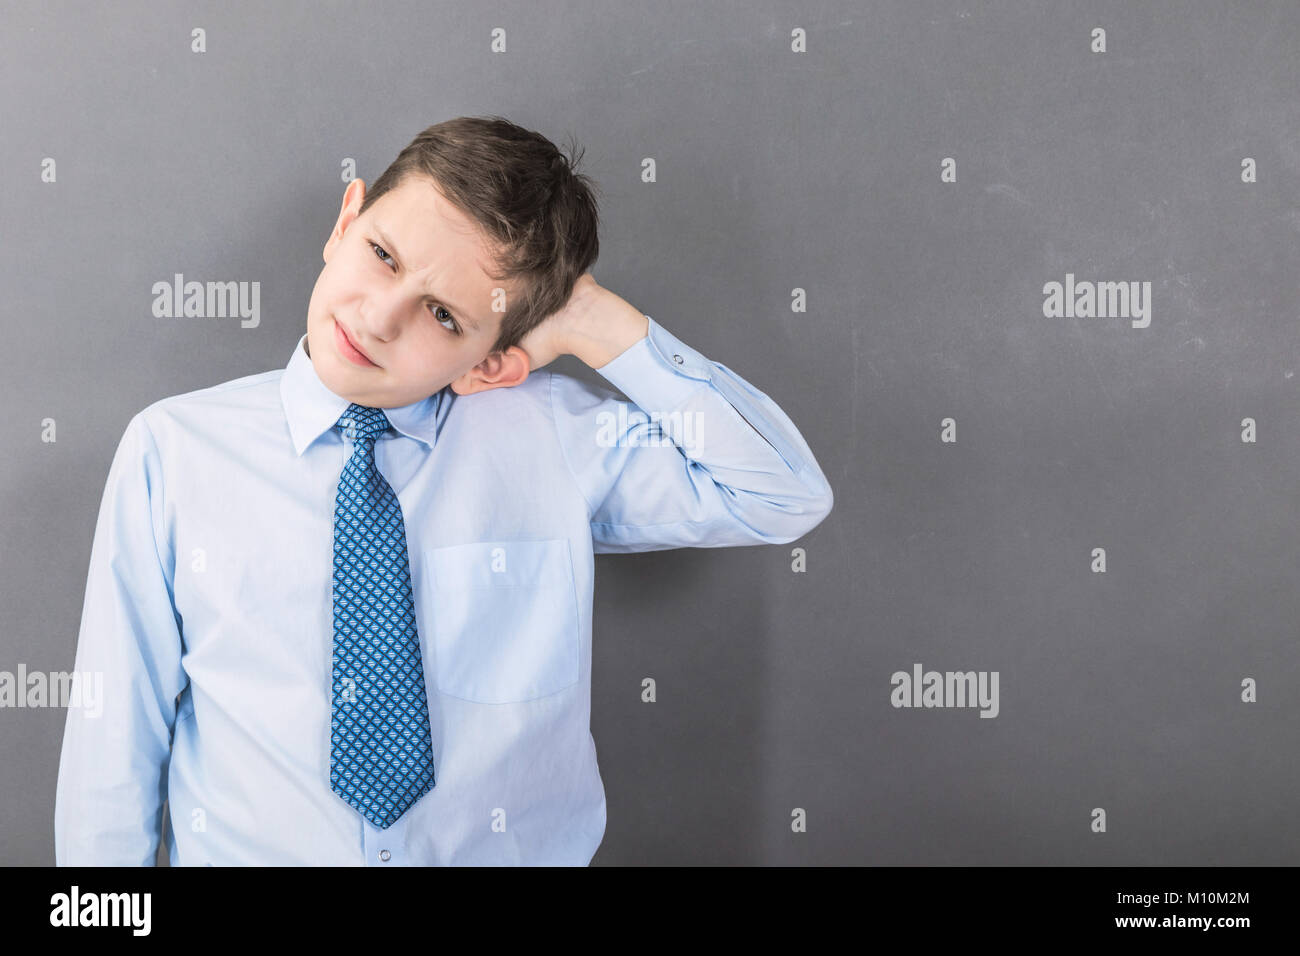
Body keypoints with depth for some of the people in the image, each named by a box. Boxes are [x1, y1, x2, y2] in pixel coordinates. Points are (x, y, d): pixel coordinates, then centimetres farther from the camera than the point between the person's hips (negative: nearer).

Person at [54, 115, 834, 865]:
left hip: (519, 847, 1)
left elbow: (785, 497, -9)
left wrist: (600, 326, -12)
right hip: (242, 850, 0)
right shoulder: (172, 450, -3)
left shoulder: (557, 436, -2)